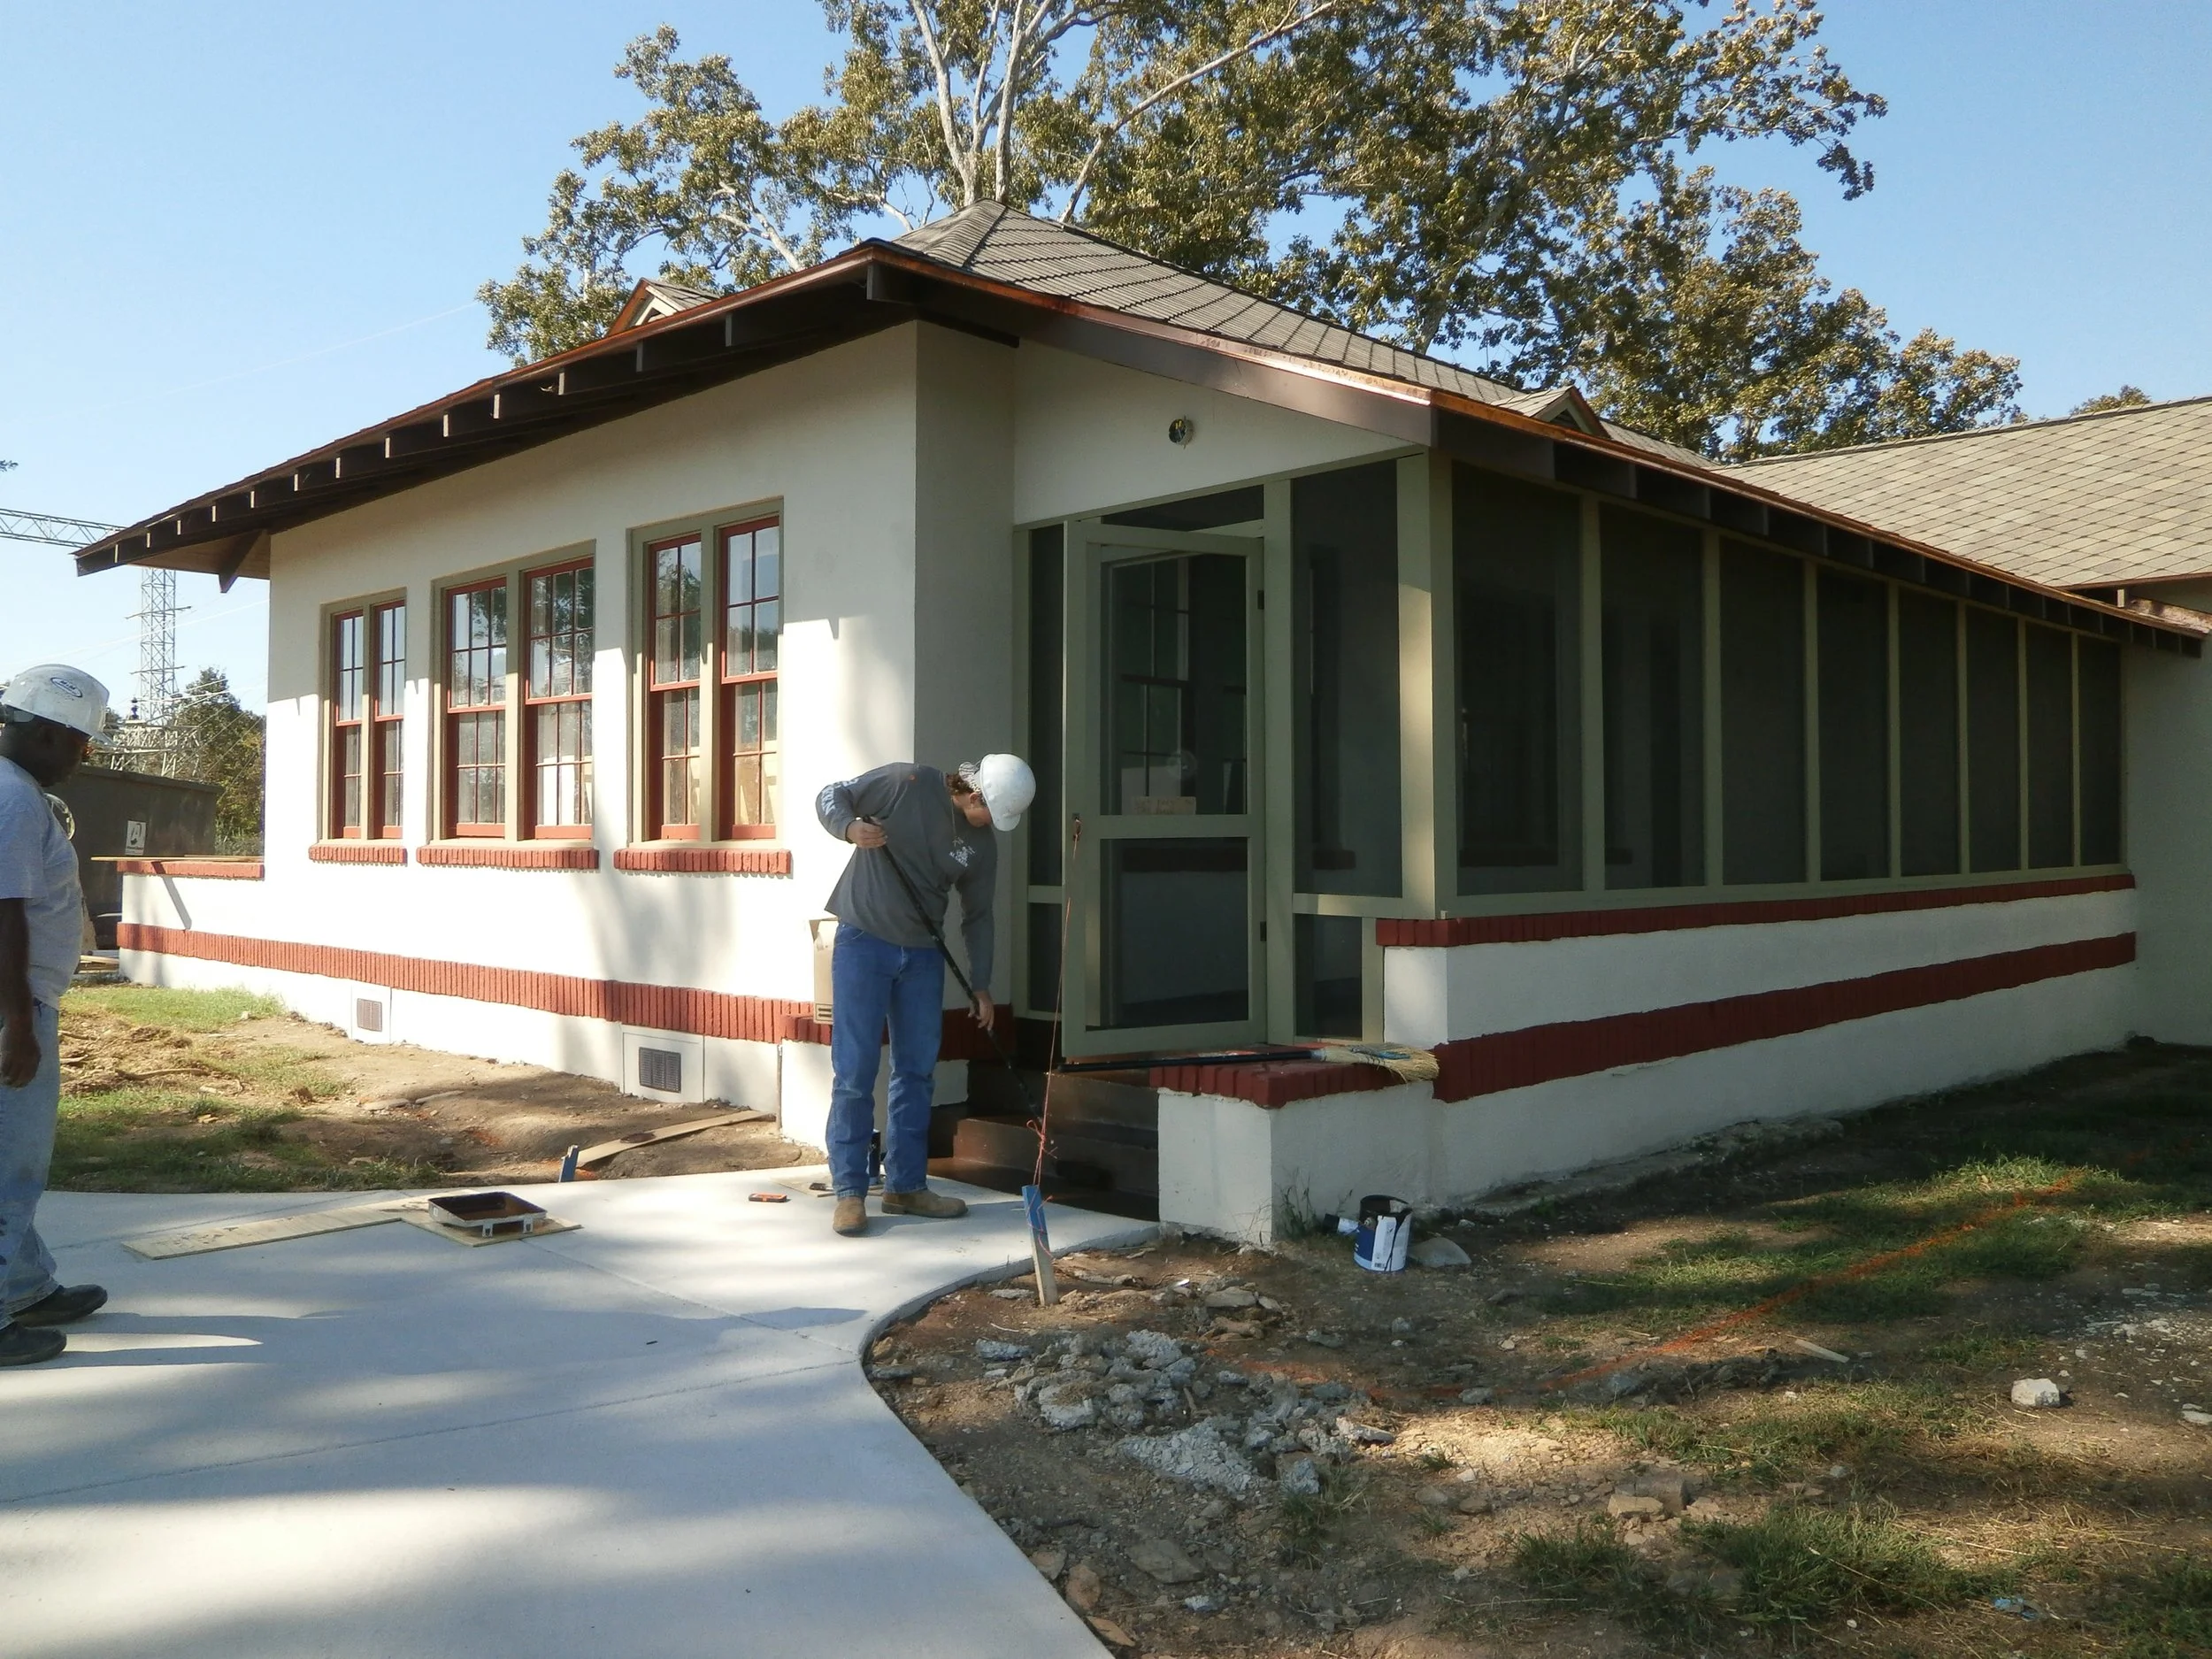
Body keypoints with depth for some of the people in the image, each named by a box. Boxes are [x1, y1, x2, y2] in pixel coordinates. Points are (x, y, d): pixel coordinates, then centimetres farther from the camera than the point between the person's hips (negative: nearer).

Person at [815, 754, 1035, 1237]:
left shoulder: (982, 844, 4)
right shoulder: (908, 783, -11)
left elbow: (977, 917, 13)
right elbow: (831, 798, -5)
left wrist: (981, 986, 12)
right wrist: (851, 828, -26)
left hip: (923, 955, 6)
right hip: (863, 943, -6)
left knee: (917, 1072, 9)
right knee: (854, 1071, -5)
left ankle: (907, 1185, 21)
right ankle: (849, 1191, 3)